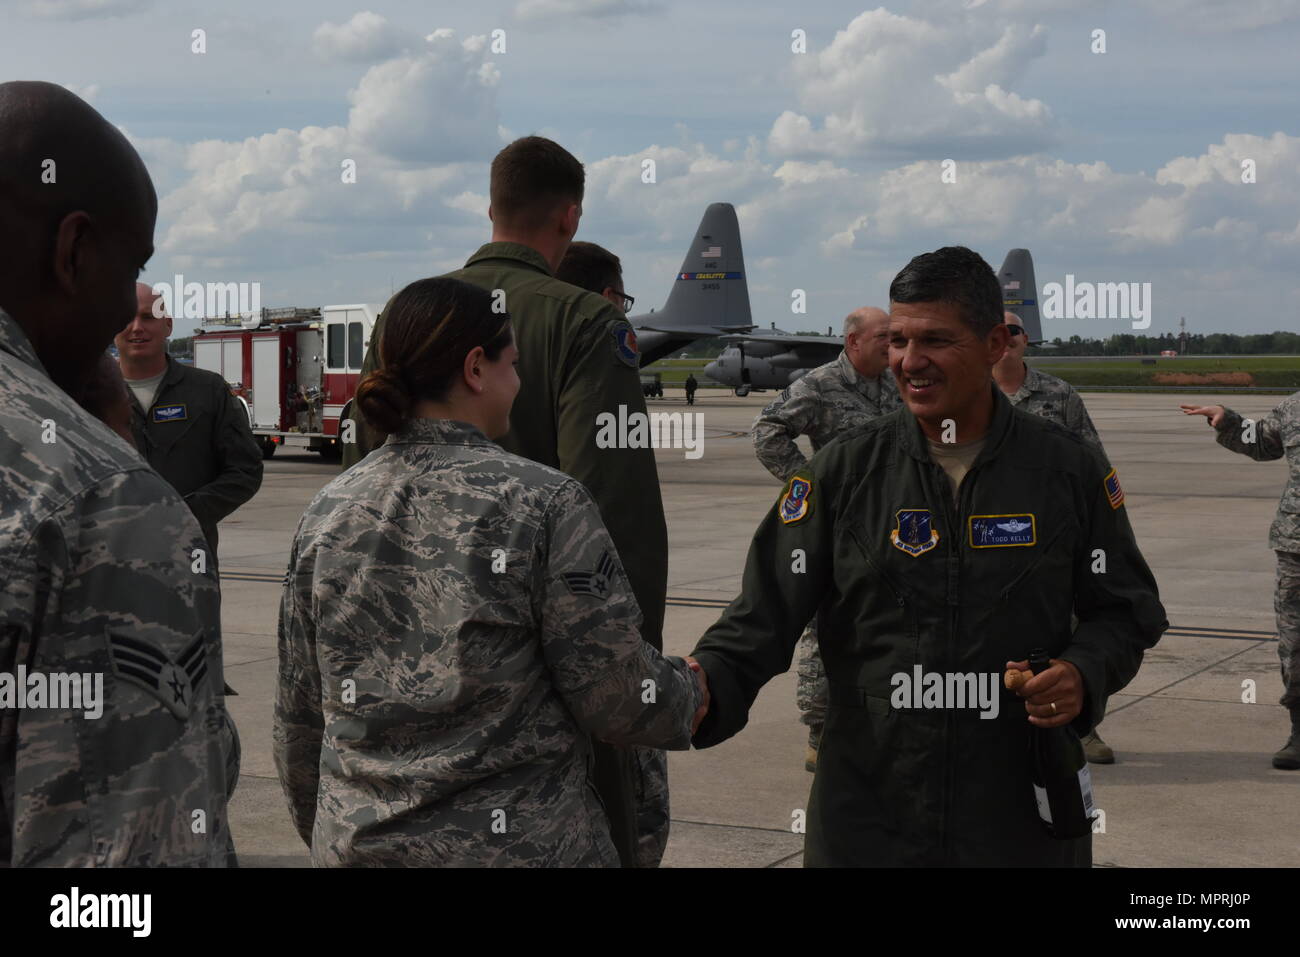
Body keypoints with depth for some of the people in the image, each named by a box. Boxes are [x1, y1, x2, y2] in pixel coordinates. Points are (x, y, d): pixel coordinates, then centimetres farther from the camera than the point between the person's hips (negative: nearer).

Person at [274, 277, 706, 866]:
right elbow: (617, 699, -12)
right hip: (520, 841, -5)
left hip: (354, 841, 6)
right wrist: (688, 696, 9)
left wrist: (321, 829, 23)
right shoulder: (544, 504, -13)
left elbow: (299, 713, 9)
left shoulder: (327, 513, 2)